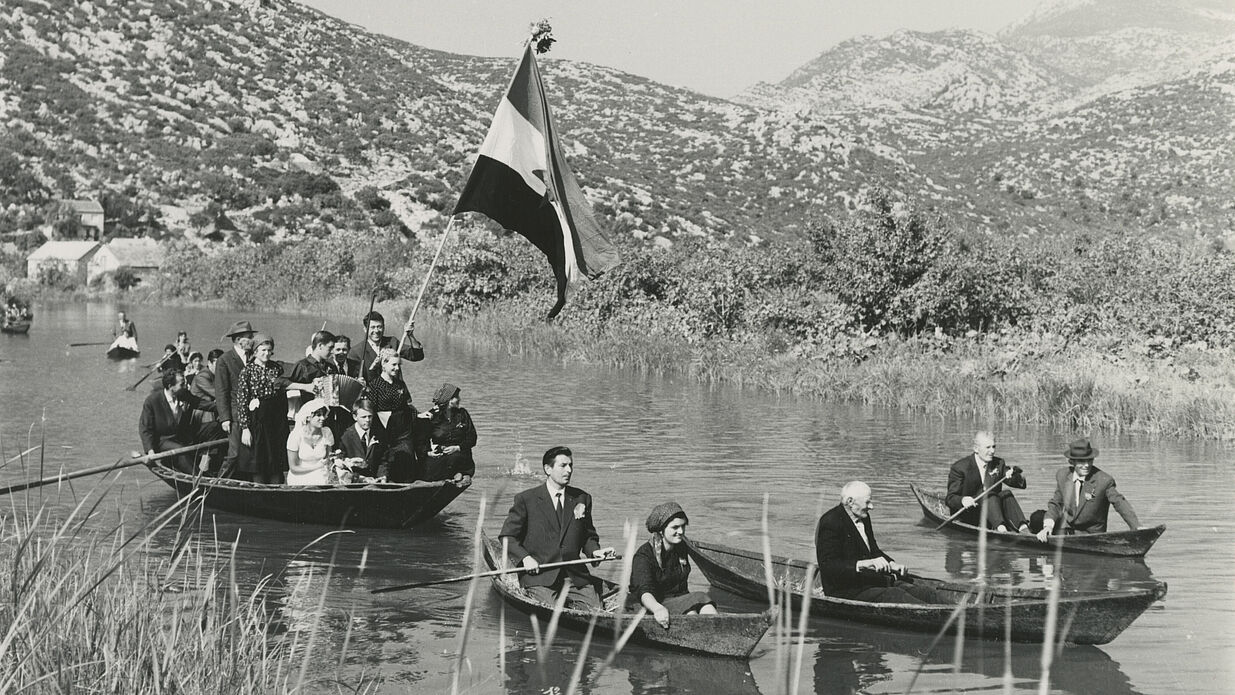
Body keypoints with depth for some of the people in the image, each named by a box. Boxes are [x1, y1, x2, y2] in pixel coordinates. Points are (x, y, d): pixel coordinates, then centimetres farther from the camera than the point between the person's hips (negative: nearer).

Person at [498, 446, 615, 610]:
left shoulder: (582, 498, 14)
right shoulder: (526, 499, 3)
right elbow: (507, 536, 4)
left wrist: (594, 551, 1)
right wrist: (525, 558, -12)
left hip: (576, 576, 4)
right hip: (539, 577, -4)